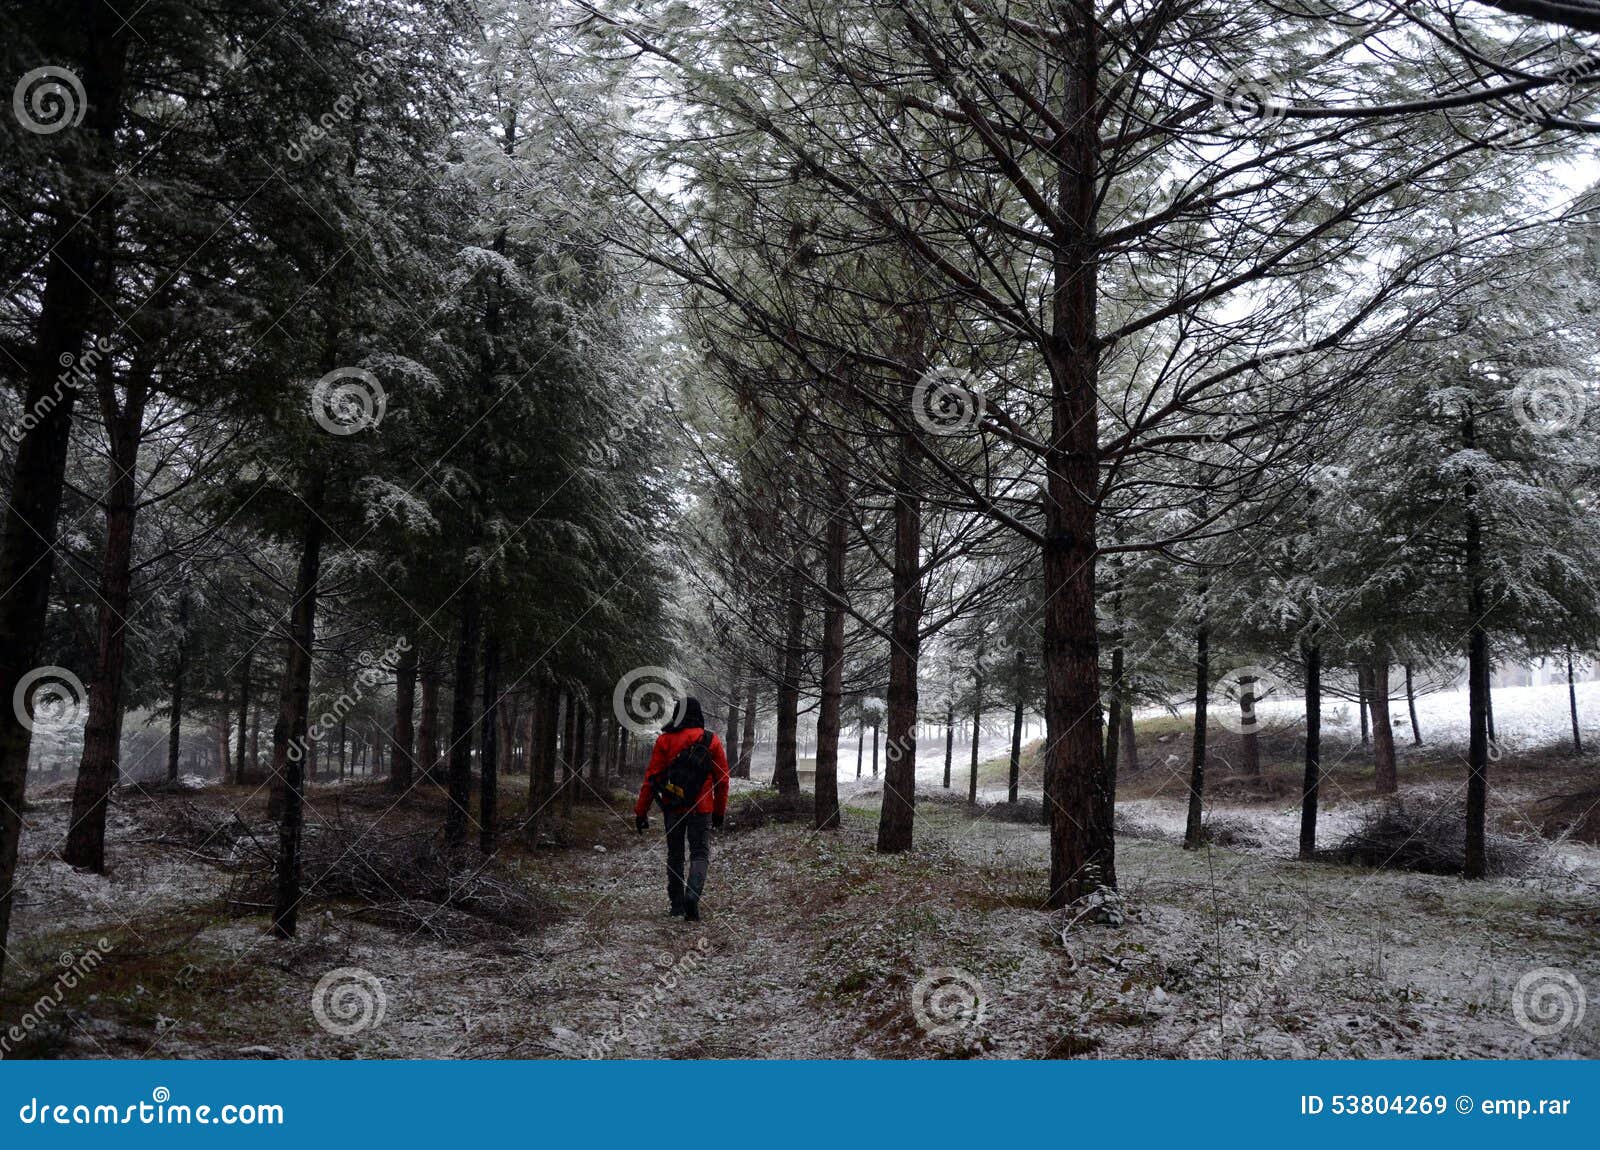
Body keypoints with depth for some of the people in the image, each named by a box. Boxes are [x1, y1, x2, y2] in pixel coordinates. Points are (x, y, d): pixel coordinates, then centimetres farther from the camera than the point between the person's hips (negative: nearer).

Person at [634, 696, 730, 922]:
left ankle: (677, 904, 18)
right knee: (700, 854, 3)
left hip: (672, 808, 1)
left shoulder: (664, 740, -2)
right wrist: (719, 812, 13)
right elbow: (722, 779, 3)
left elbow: (651, 777, -5)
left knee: (674, 855, 15)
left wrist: (641, 810, 0)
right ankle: (693, 894, -21)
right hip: (701, 808, -1)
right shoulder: (712, 741, 0)